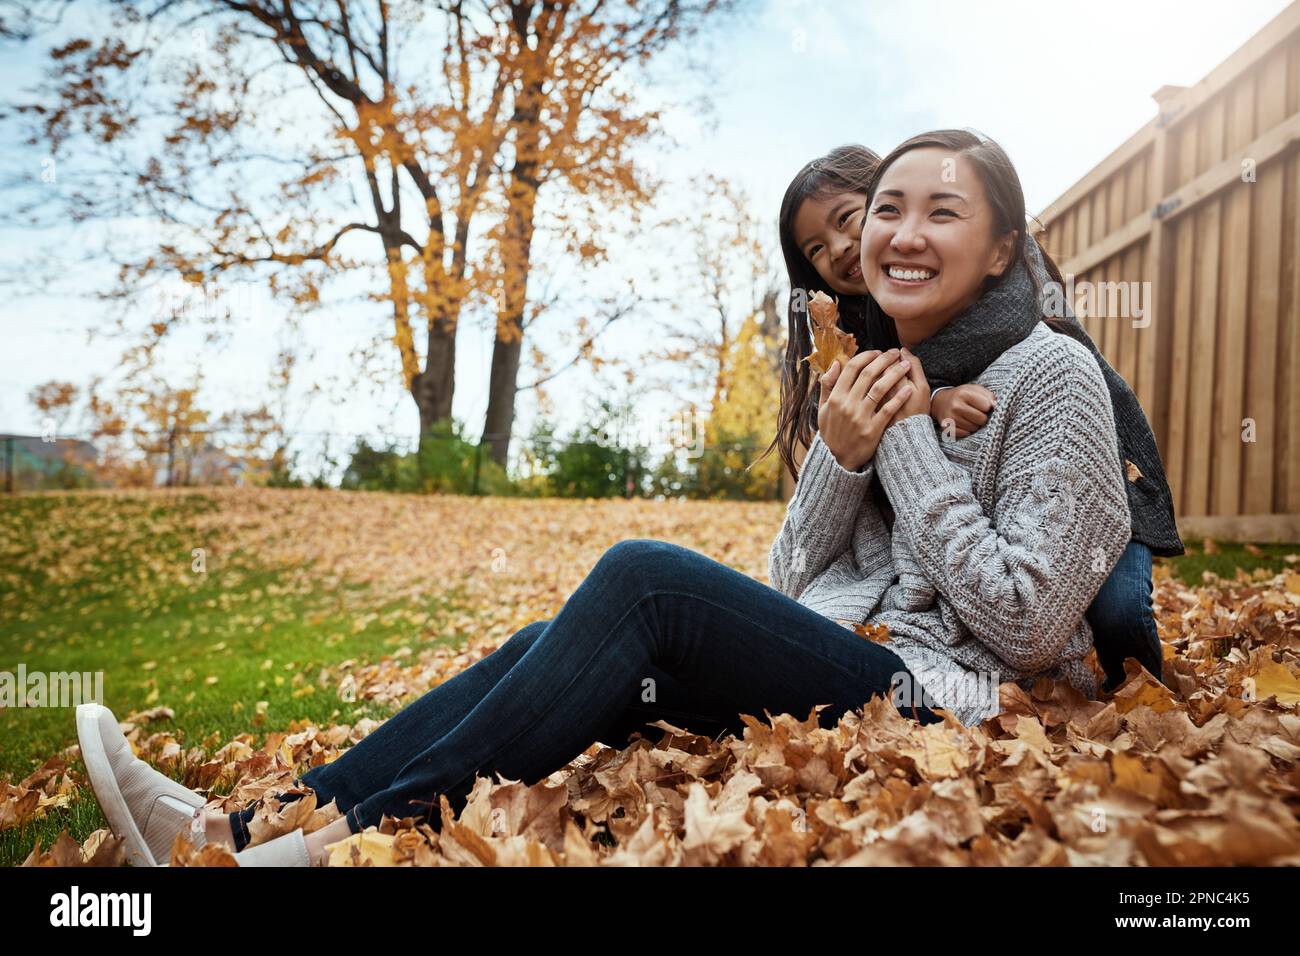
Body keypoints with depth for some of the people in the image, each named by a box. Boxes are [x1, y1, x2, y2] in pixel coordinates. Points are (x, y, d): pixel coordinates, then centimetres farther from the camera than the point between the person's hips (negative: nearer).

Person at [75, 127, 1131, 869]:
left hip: (948, 704, -7)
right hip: (834, 665, 7)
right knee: (546, 649, -10)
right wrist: (842, 457, -8)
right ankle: (245, 828, -12)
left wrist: (909, 445, -13)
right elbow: (789, 586, 10)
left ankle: (361, 834, -22)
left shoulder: (1051, 373, -6)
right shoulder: (871, 377, 15)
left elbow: (1026, 623, -13)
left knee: (644, 575, -27)